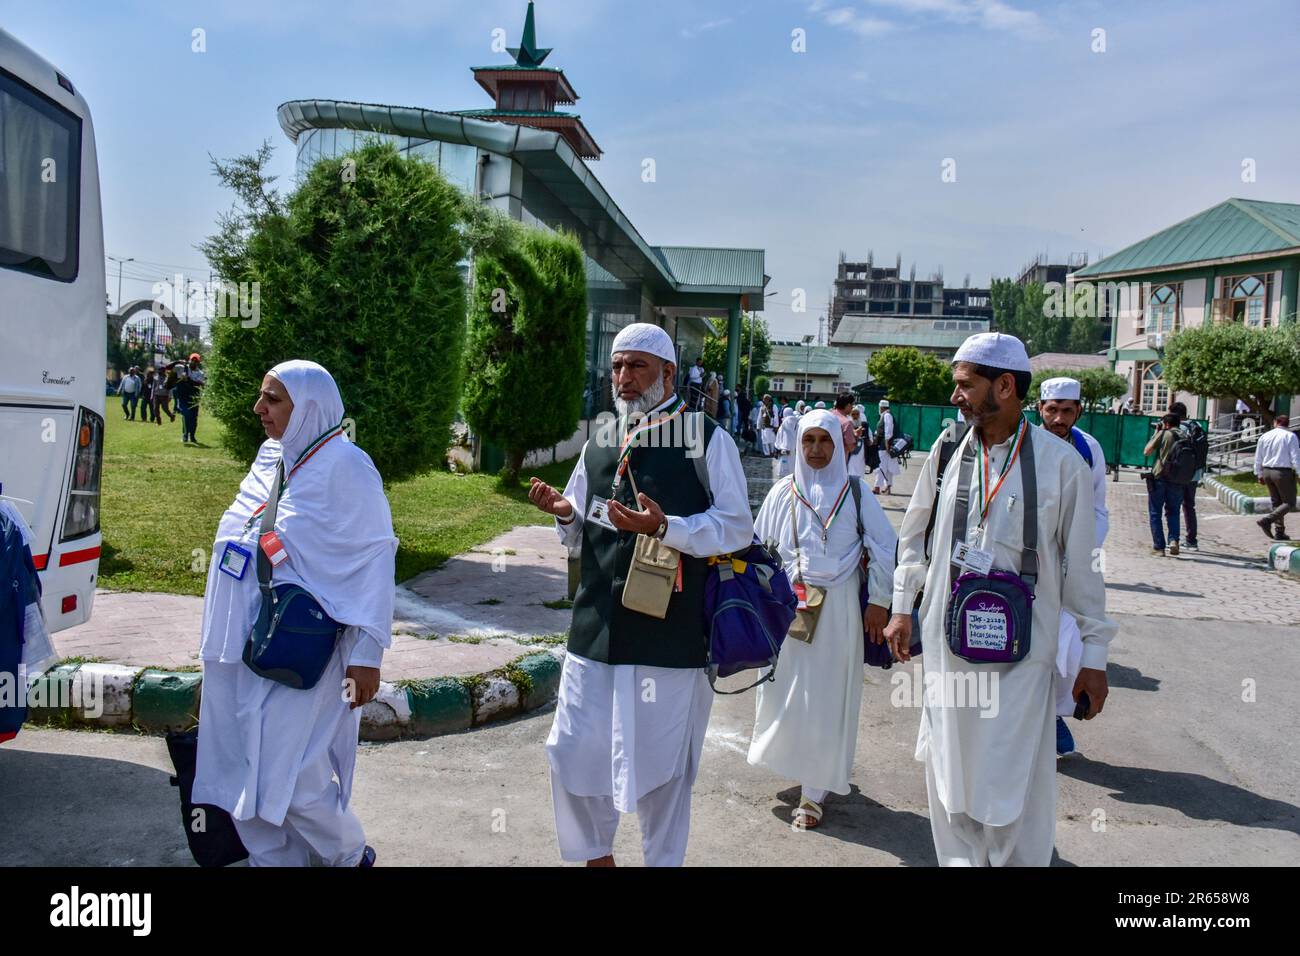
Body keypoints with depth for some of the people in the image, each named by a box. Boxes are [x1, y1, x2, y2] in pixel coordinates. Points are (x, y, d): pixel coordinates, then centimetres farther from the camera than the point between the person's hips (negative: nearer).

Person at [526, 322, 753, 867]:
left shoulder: (709, 440, -5)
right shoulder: (599, 443, 11)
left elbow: (736, 530, -10)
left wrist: (664, 527, -23)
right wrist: (565, 513, -4)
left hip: (671, 633, -5)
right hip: (598, 626, 5)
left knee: (661, 762, 8)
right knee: (574, 751, 10)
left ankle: (663, 860, 31)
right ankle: (596, 854, 34)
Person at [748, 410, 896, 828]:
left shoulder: (855, 492, -1)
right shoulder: (783, 492, 3)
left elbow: (886, 546, 1)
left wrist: (878, 602, -3)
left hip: (837, 608, -2)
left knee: (826, 698, 2)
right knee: (783, 691, 8)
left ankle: (815, 790, 13)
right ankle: (790, 759, 34)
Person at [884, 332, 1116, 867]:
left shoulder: (1060, 461, -7)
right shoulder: (947, 450, 3)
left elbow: (1081, 565, -2)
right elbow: (914, 536, 15)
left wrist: (1094, 654, 0)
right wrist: (902, 608, 13)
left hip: (1022, 651, -3)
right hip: (947, 642, 4)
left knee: (1014, 788, 1)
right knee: (949, 777, 13)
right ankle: (957, 860, 30)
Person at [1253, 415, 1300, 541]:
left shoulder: (1264, 436, 7)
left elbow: (1258, 458, 12)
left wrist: (1259, 474, 20)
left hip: (1267, 472, 5)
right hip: (1283, 472, -5)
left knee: (1276, 502, 15)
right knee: (1289, 503, 4)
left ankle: (1279, 532, 13)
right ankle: (1267, 520, -17)